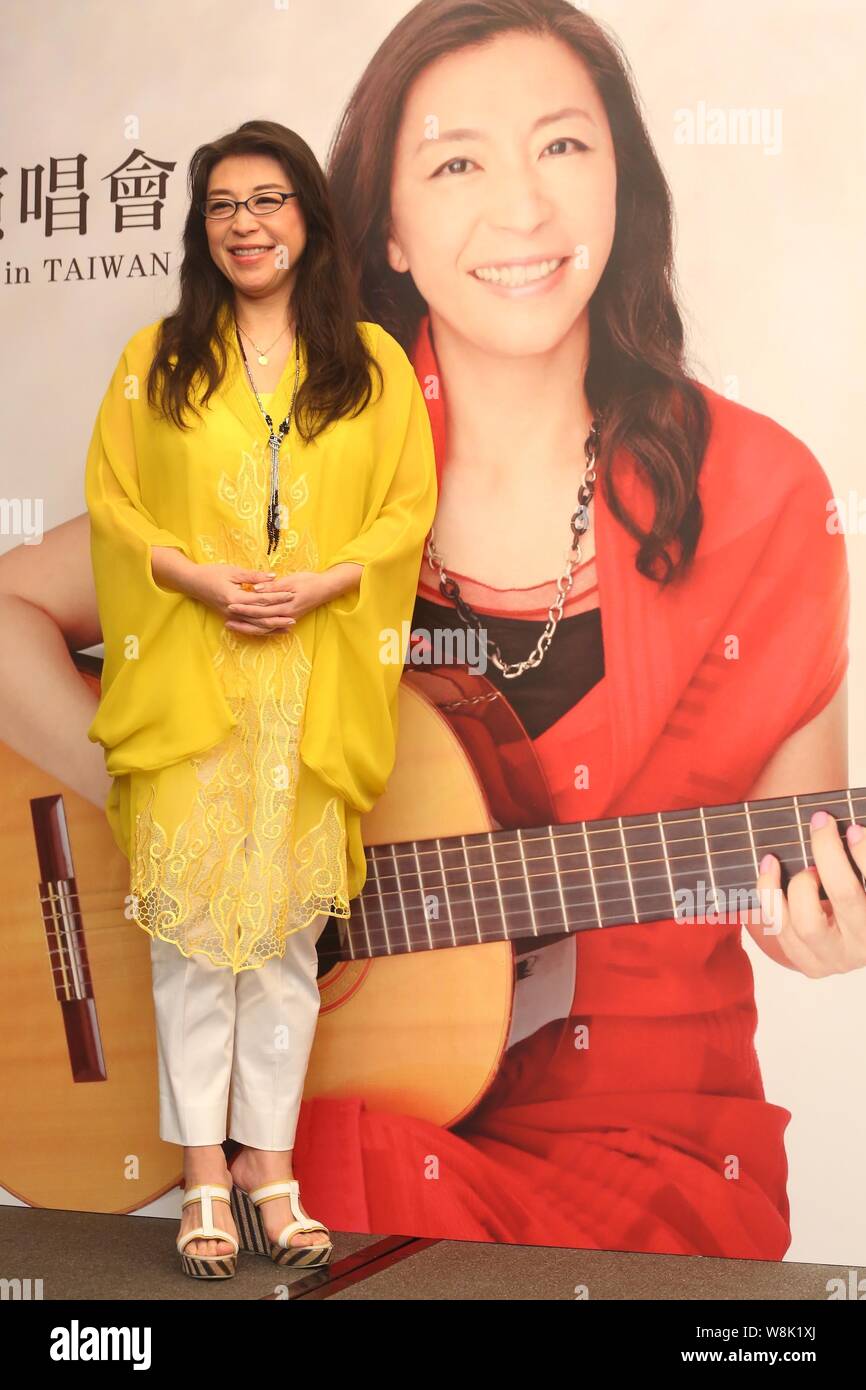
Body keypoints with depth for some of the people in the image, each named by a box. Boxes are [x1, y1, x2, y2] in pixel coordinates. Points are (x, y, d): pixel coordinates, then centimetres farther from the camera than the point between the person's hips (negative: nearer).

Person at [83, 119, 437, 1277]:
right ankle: (205, 1178, 9)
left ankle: (270, 1165, 15)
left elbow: (410, 506, 4)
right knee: (190, 919, -1)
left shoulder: (373, 363, 8)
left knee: (290, 922, 4)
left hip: (315, 682, 0)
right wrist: (200, 579, -11)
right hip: (186, 678, 0)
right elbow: (109, 500, 5)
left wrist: (319, 585, -12)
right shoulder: (157, 359, 8)